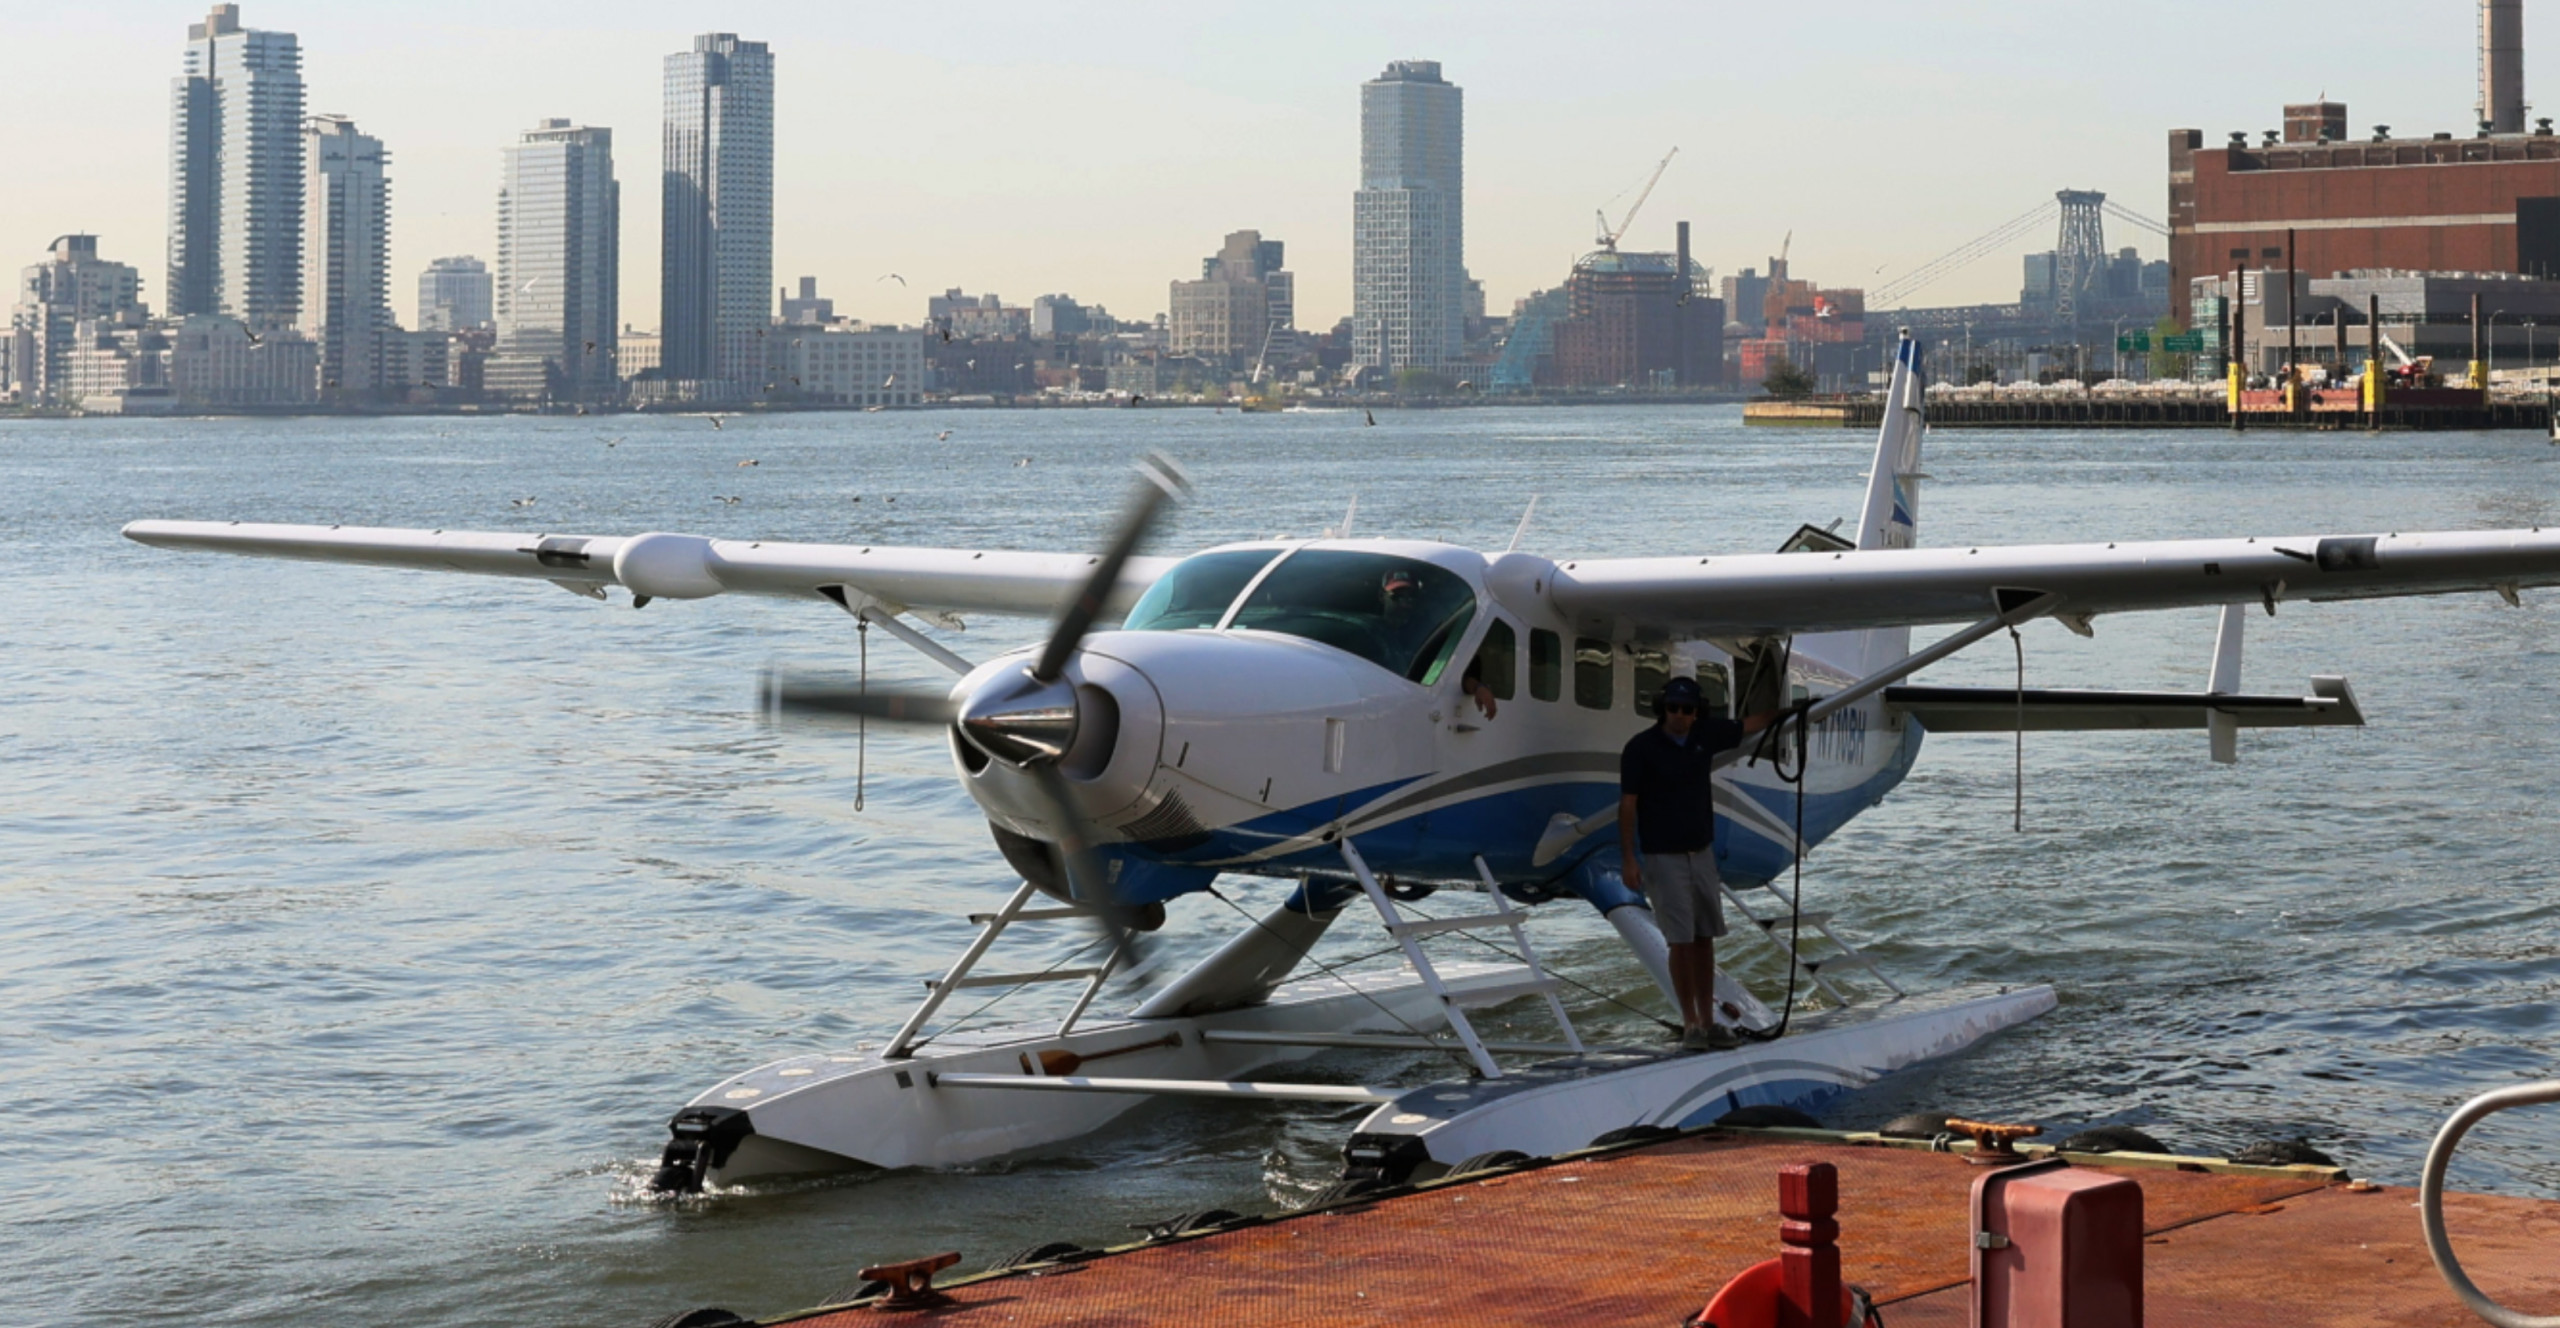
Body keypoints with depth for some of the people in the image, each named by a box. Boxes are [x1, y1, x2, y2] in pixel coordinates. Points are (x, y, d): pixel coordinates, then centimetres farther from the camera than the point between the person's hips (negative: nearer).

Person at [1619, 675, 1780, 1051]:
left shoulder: (1706, 733, 3)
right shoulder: (1640, 748, -11)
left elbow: (1748, 726, 22)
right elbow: (1627, 805, -9)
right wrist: (1628, 858, -12)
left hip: (1702, 853, 5)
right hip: (1663, 858, -5)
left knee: (1705, 939, 7)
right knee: (1681, 941, -7)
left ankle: (1708, 1023, 12)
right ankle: (1690, 1024, 1)